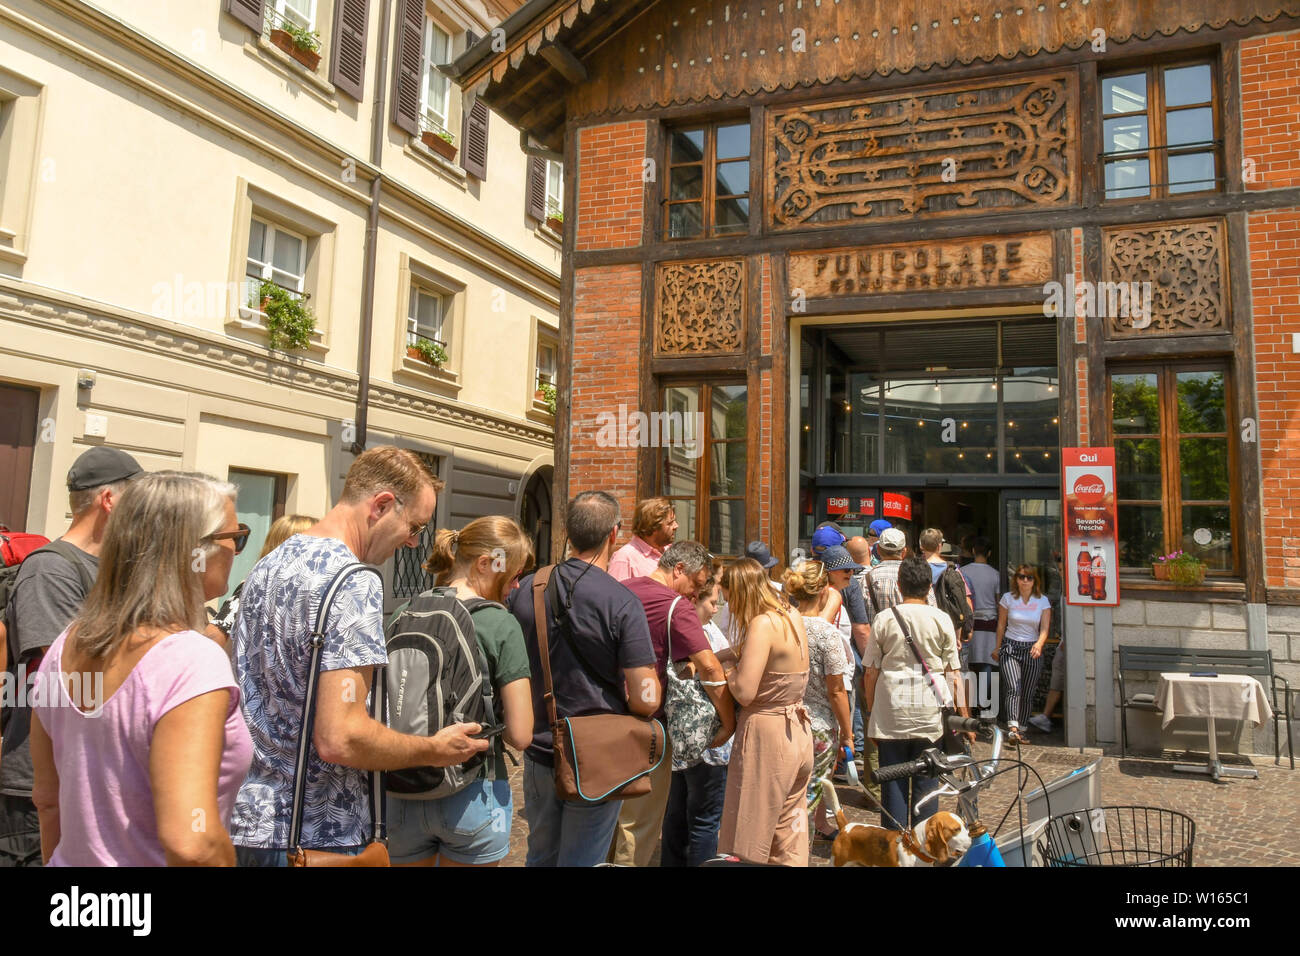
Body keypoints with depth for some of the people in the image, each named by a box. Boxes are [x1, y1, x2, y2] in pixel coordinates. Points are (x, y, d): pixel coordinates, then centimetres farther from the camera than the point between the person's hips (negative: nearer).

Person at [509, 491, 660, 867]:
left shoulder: (524, 590, -4)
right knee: (582, 861, 11)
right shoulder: (622, 603, -18)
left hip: (538, 754, 5)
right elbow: (645, 701, -20)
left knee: (540, 857, 23)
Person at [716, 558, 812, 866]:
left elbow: (745, 693, -23)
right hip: (799, 733, 8)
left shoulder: (763, 624, -19)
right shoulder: (793, 616, 6)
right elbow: (747, 645, 20)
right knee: (790, 844, 16)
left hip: (766, 734, -8)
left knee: (748, 843, 4)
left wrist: (728, 672, -4)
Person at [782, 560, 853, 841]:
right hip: (819, 728, -6)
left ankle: (822, 826, 43)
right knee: (805, 796, 6)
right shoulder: (828, 633, -18)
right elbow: (836, 691, -14)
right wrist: (847, 735, -3)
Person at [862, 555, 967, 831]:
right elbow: (953, 672, 0)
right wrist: (963, 714, 8)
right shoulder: (941, 619, -2)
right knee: (926, 781, 10)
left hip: (891, 713, 0)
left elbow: (871, 671, 0)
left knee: (892, 782, 8)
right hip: (929, 713, 0)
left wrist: (871, 710, 10)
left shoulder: (885, 618, -1)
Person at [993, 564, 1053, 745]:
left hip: (1032, 650, 2)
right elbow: (1001, 625, 9)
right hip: (1010, 648, -1)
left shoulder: (1043, 601, 1)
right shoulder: (1008, 598, 0)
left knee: (1027, 694, 4)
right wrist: (997, 648, 12)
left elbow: (1045, 628, -7)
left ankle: (1021, 729, 18)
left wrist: (1039, 644, -26)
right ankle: (1012, 728, -28)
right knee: (1014, 689, -18)